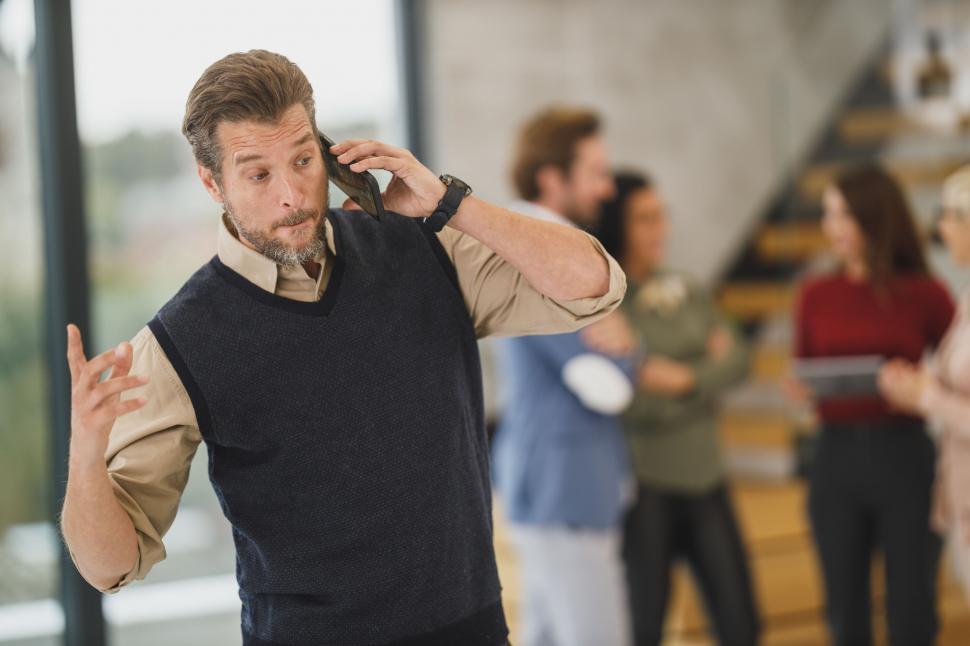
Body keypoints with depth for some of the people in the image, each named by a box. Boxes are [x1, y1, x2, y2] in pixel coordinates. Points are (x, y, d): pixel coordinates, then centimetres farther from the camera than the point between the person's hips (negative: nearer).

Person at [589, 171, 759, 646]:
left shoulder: (686, 292, 7)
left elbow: (736, 360, -2)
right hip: (641, 484, -5)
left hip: (704, 478, 6)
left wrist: (687, 378, -20)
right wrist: (707, 367, -13)